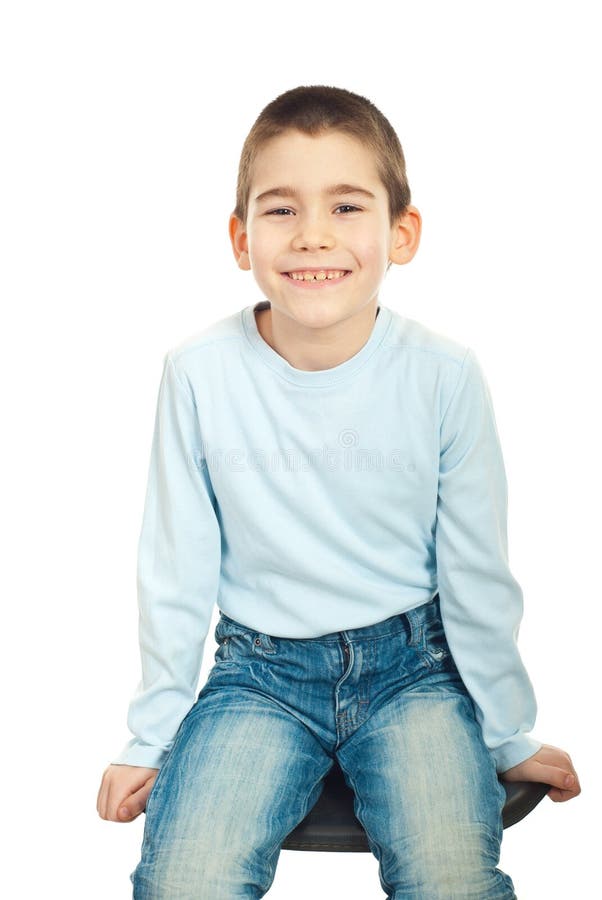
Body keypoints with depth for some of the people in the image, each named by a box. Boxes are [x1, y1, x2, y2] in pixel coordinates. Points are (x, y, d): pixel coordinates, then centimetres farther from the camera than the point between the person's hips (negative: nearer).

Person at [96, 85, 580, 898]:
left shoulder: (445, 375, -12)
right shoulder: (200, 373, -12)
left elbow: (476, 571, 0)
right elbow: (177, 570, -1)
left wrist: (510, 736, 9)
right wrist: (151, 738, 5)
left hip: (412, 664, 0)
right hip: (260, 671, 0)